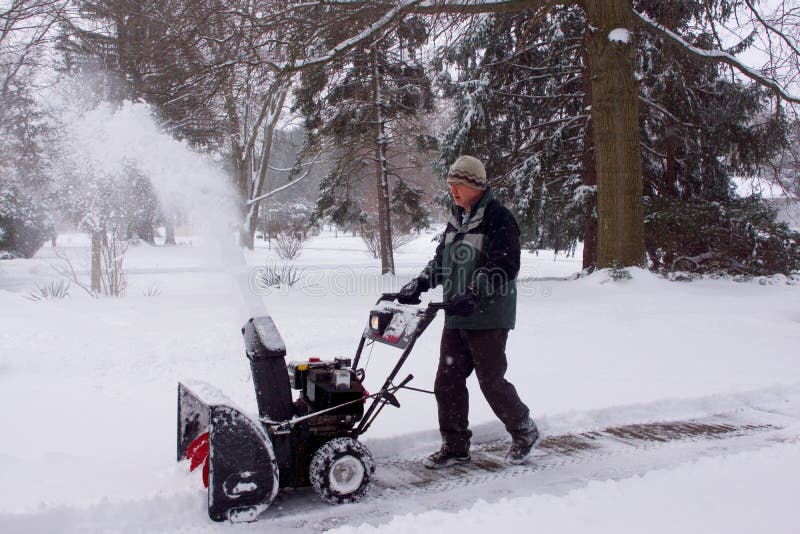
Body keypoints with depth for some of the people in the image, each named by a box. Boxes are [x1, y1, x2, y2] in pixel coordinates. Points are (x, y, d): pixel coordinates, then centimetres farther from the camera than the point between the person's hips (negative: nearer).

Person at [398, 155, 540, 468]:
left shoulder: (498, 218, -12)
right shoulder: (456, 220, 15)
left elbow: (506, 266, -22)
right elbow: (441, 260, 22)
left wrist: (473, 294, -31)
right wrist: (418, 285, 7)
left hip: (488, 318, -8)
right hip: (456, 318, 8)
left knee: (492, 382, 0)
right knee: (447, 382, 7)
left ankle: (525, 432, 25)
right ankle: (455, 447, 20)